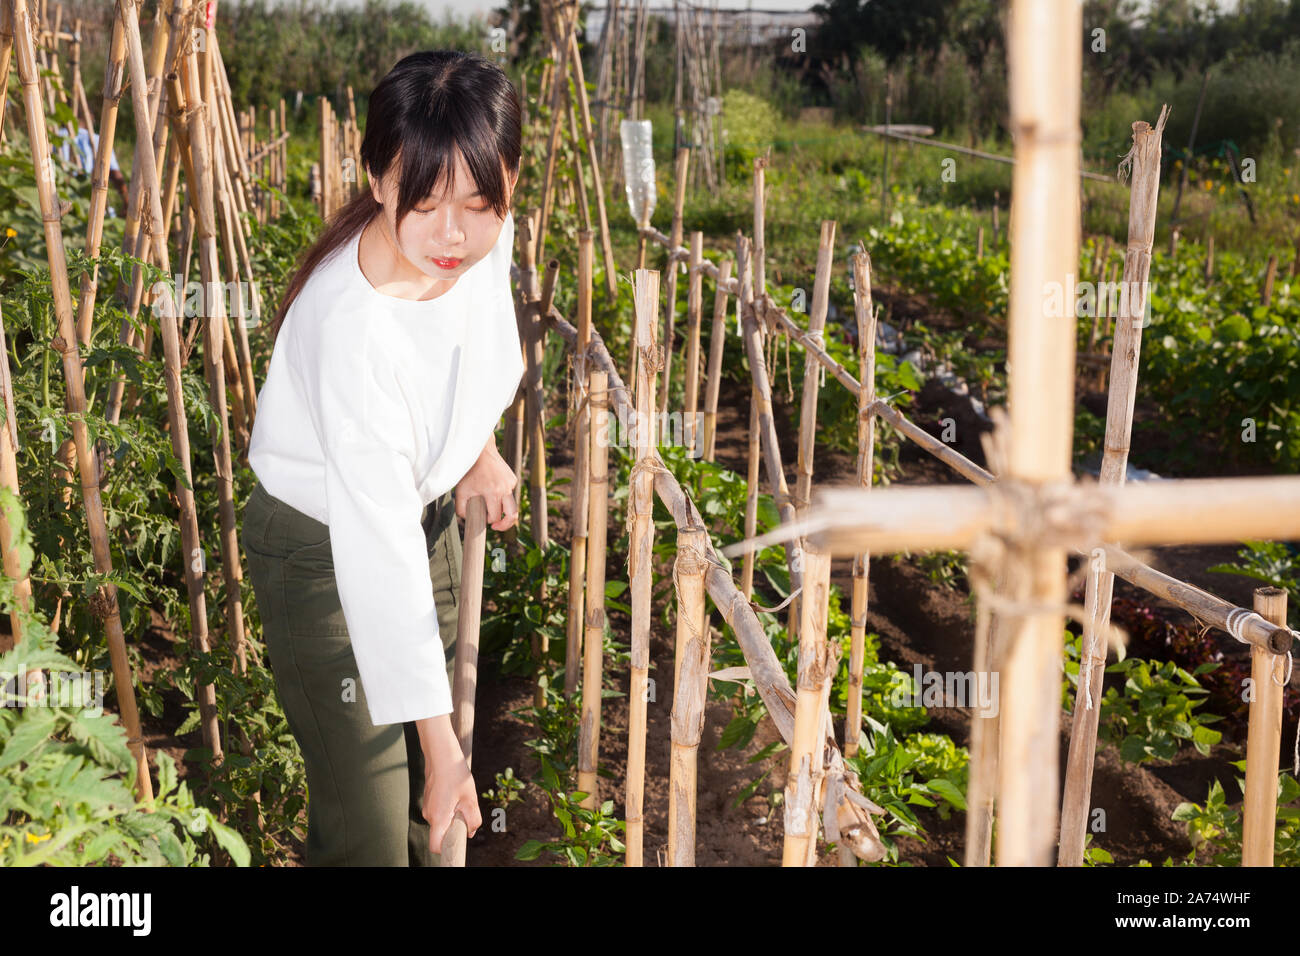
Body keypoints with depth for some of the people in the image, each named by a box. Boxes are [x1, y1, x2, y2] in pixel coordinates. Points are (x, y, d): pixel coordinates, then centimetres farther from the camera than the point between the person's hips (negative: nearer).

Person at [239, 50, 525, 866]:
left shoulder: (485, 238, -18)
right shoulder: (354, 326, -38)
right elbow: (377, 547, -36)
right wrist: (439, 738, -31)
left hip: (430, 509, 7)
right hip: (326, 548, -6)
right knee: (369, 830, -2)